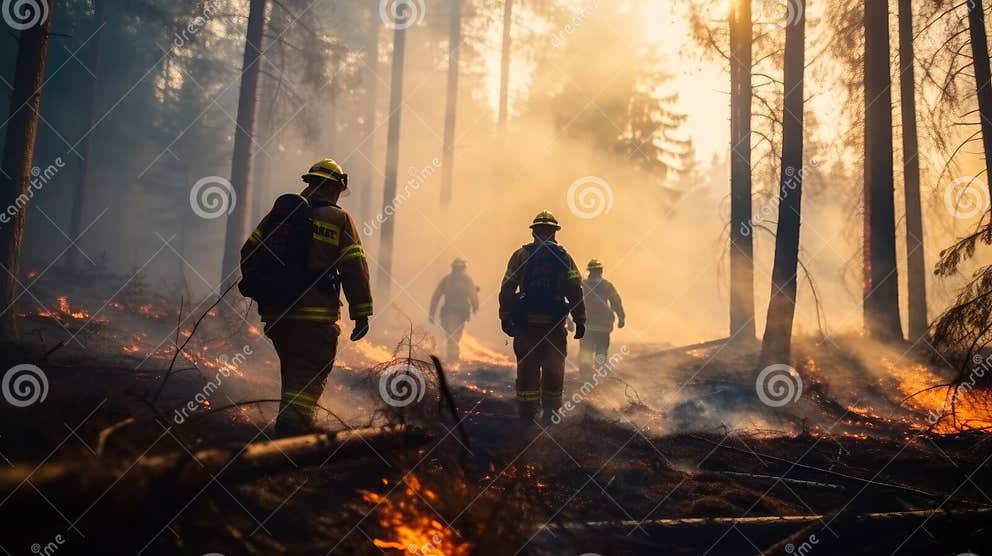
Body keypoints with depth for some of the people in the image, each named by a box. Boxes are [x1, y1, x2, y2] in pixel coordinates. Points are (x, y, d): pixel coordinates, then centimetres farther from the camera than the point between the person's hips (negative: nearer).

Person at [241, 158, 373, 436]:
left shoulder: (279, 212, 15)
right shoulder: (339, 218, 0)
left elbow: (249, 253, 15)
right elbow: (355, 269, -6)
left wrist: (260, 292, 24)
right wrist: (362, 314, -4)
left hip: (275, 312, 6)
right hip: (315, 314, -6)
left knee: (293, 372, 20)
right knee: (310, 375, -3)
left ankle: (289, 424, 25)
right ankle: (293, 425, -19)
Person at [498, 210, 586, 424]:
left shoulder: (521, 255, 4)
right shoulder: (563, 256, 4)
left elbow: (507, 288, 1)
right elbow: (575, 290, -1)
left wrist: (505, 318, 5)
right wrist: (580, 320, 2)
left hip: (526, 322, 0)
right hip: (554, 324, 0)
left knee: (527, 368, 6)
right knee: (553, 370, 10)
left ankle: (527, 414, 6)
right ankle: (550, 415, 14)